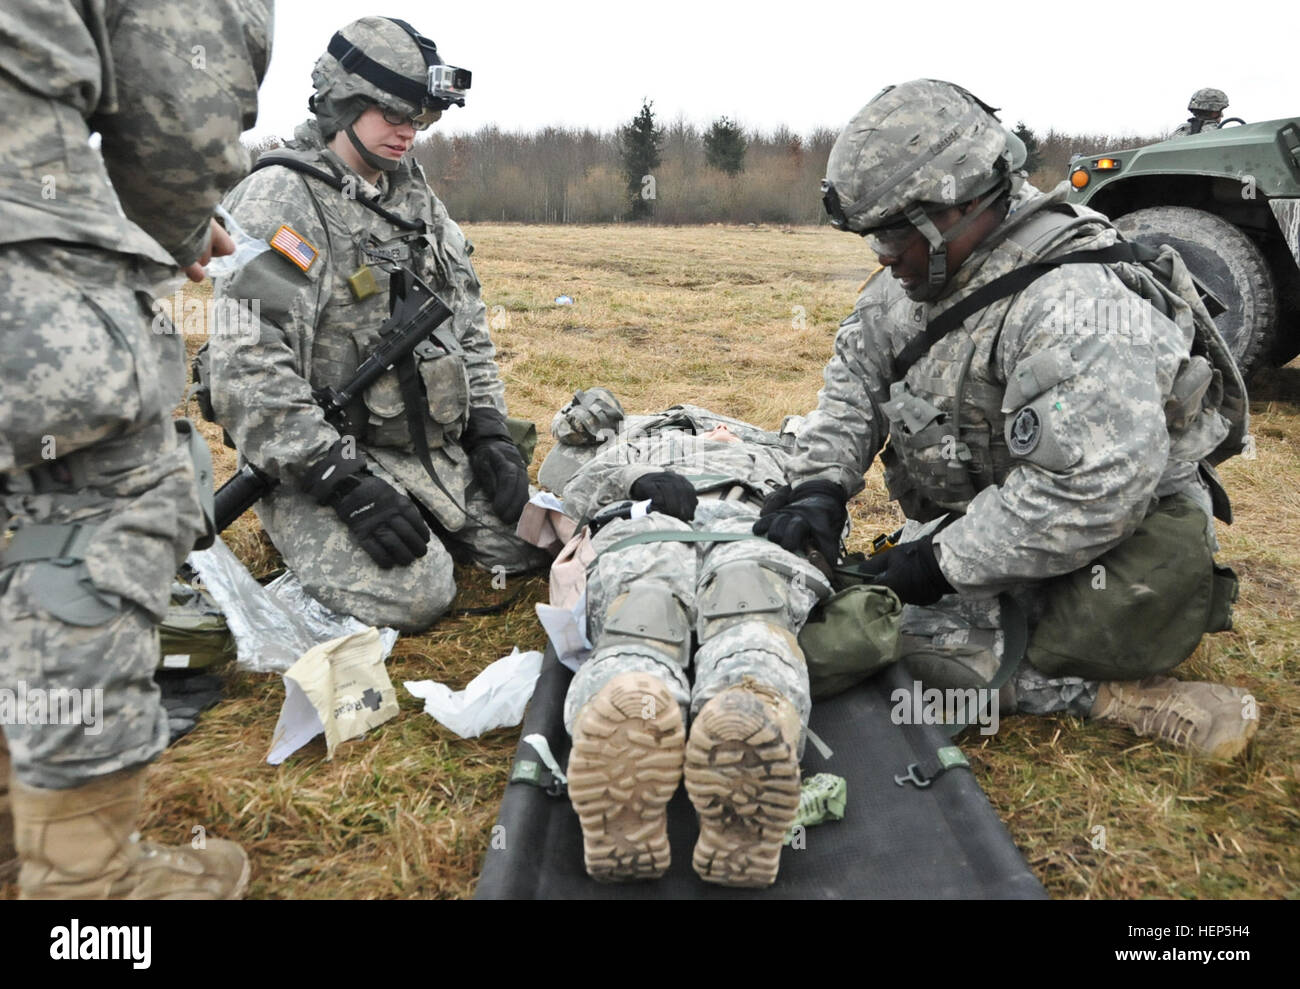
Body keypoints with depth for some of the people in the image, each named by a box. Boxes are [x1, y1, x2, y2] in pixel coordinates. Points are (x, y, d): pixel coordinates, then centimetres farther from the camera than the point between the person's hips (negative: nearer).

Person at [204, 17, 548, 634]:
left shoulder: (418, 200, 13)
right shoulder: (280, 201, -12)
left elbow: (467, 324, 18)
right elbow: (247, 371, -21)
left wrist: (489, 431, 5)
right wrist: (346, 483, -24)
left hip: (436, 443, 7)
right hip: (323, 454, -7)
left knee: (532, 543, -2)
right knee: (414, 595, -24)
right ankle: (304, 530, 6)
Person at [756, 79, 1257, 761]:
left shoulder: (1073, 305, -29)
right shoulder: (924, 271, 0)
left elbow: (1093, 494, -33)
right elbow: (854, 374, 4)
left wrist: (943, 562, -25)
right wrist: (819, 485, -12)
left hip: (1113, 556, -9)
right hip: (977, 521, 9)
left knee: (900, 624, -20)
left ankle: (1120, 694, -13)